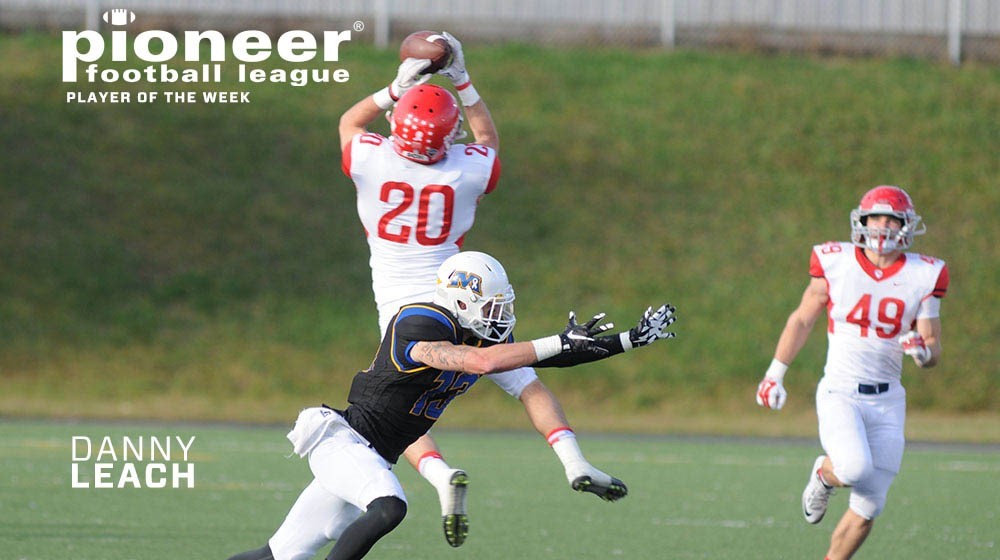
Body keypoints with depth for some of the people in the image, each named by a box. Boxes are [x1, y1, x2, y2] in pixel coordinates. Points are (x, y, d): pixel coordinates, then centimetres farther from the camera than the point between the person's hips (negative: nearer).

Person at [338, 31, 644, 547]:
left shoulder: (369, 159, -15)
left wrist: (397, 87, 5)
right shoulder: (469, 169, -13)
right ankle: (575, 464, 2)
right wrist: (462, 82, 11)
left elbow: (350, 122, 10)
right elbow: (489, 139, 13)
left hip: (400, 310, -1)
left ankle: (441, 475, -22)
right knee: (528, 384, 16)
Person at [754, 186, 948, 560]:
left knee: (868, 507, 1)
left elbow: (933, 350, 5)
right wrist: (775, 373, 12)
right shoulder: (836, 264, -3)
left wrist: (923, 352, -18)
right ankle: (823, 474, 6)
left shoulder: (922, 277, 1)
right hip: (840, 392, -3)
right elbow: (802, 320, 11)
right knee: (855, 467, -29)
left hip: (887, 401, 3)